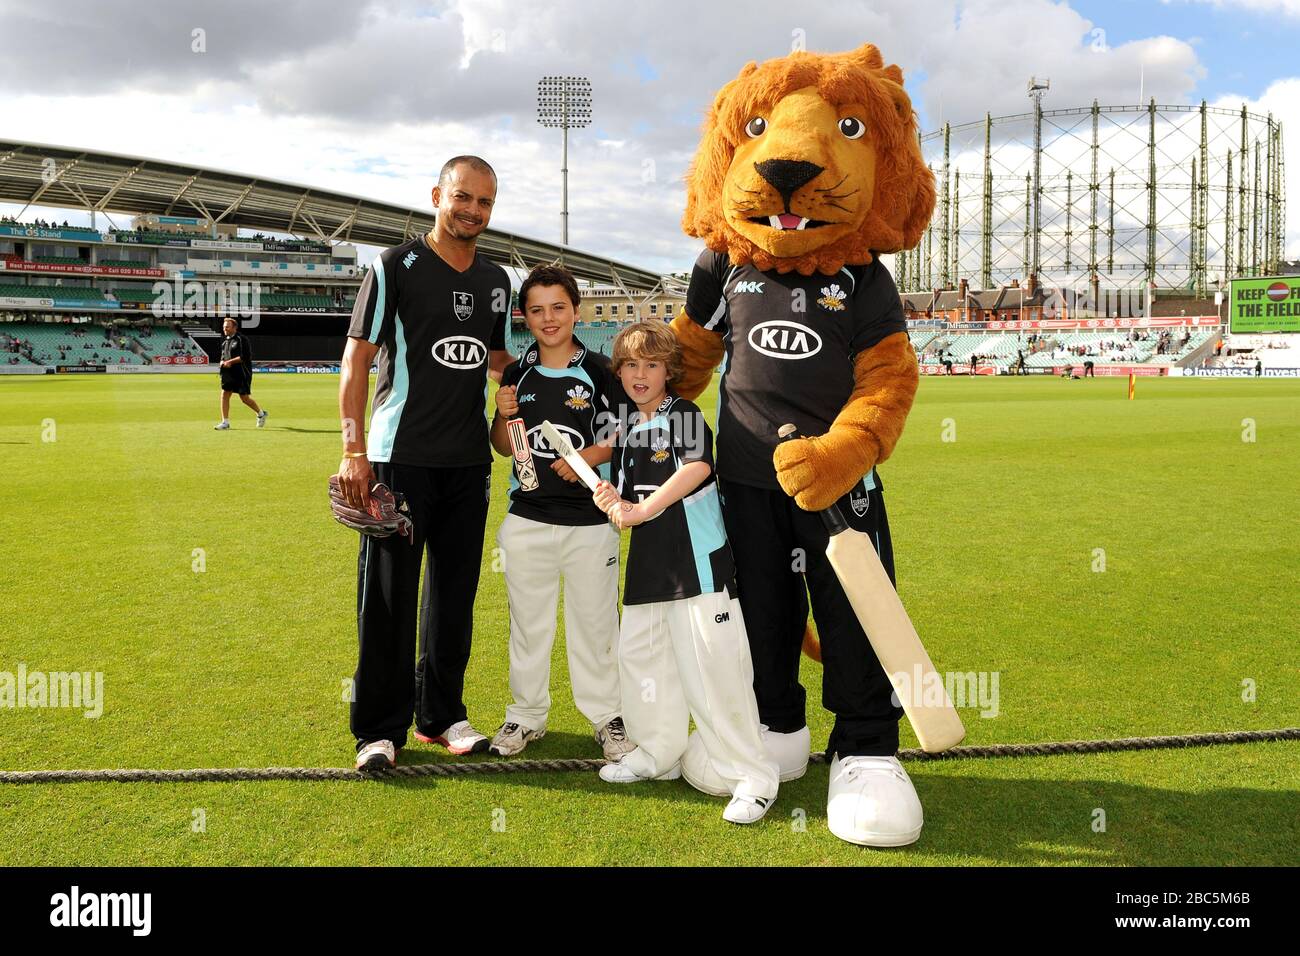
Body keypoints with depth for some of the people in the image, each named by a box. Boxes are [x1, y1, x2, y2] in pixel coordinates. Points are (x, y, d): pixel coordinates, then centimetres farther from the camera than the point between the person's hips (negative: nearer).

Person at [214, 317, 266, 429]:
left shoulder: (241, 339, -10)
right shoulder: (225, 341, 14)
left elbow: (245, 357, -18)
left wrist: (230, 362, -18)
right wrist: (222, 362, 2)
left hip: (241, 374, -7)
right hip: (228, 374, 7)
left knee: (244, 398, -1)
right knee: (224, 395, -2)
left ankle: (261, 413, 23)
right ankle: (225, 422, 1)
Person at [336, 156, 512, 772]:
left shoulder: (496, 280, 12)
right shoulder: (396, 267, -4)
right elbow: (357, 359, -7)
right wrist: (354, 451, -14)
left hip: (470, 461, 6)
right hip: (401, 459, -5)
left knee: (454, 593, 12)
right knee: (389, 596, 0)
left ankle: (440, 715, 26)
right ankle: (380, 728, 13)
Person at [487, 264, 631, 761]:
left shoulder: (599, 370, -4)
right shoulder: (516, 375, 5)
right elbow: (503, 446, 11)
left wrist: (589, 457, -16)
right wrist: (504, 416, -9)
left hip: (590, 519, -2)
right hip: (527, 520, 3)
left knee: (594, 622, 7)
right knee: (527, 622, 12)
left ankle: (606, 714, 23)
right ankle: (527, 714, 27)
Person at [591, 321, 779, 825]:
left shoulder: (685, 414, -7)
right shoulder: (626, 427, 14)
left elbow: (697, 467, -27)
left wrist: (643, 509, -29)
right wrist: (611, 500, -7)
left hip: (697, 561, -8)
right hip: (647, 559, 8)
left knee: (711, 668, -8)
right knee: (637, 655, 15)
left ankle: (753, 777, 4)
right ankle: (657, 754, 35)